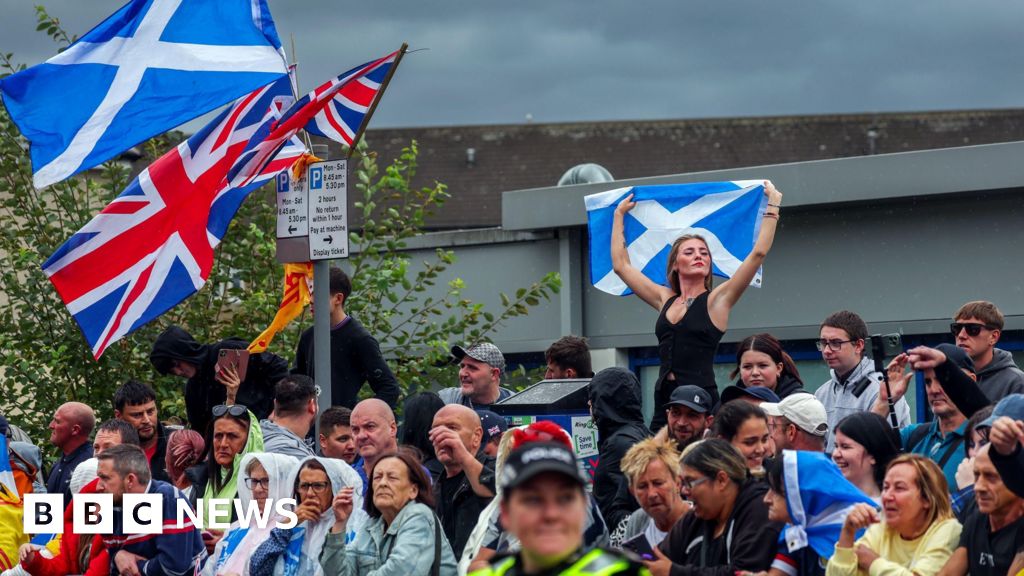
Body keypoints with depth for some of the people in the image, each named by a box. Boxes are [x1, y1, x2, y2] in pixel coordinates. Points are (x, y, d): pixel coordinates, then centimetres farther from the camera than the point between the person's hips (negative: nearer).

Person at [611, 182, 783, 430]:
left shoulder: (717, 300, 4)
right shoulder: (664, 299, 16)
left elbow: (759, 253, -2)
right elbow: (621, 264, 24)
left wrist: (772, 207, 3)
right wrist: (619, 215, 30)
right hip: (664, 404, 5)